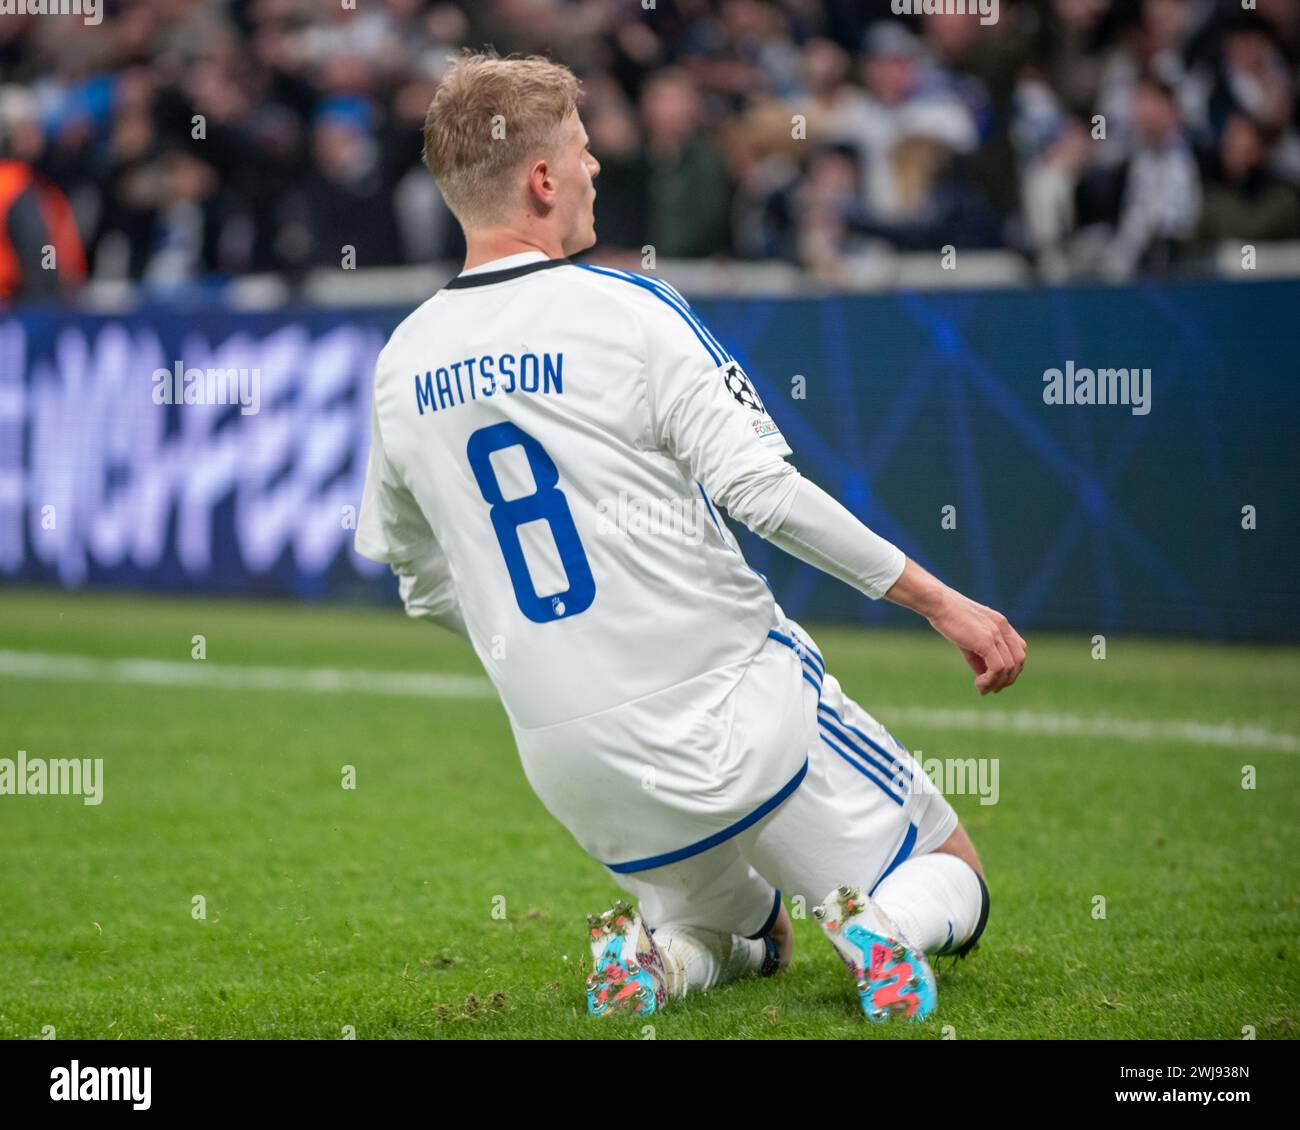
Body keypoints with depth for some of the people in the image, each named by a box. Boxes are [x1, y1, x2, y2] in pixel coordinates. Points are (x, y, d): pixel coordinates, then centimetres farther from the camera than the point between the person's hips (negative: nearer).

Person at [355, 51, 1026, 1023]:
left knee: (747, 937, 30)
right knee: (951, 872, 13)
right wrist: (941, 601, -11)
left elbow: (424, 583, 14)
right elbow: (760, 487, -17)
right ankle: (887, 927, -22)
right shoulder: (626, 312, -11)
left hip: (566, 758, 5)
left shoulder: (400, 367, 5)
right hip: (732, 708, -5)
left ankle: (652, 956, -4)